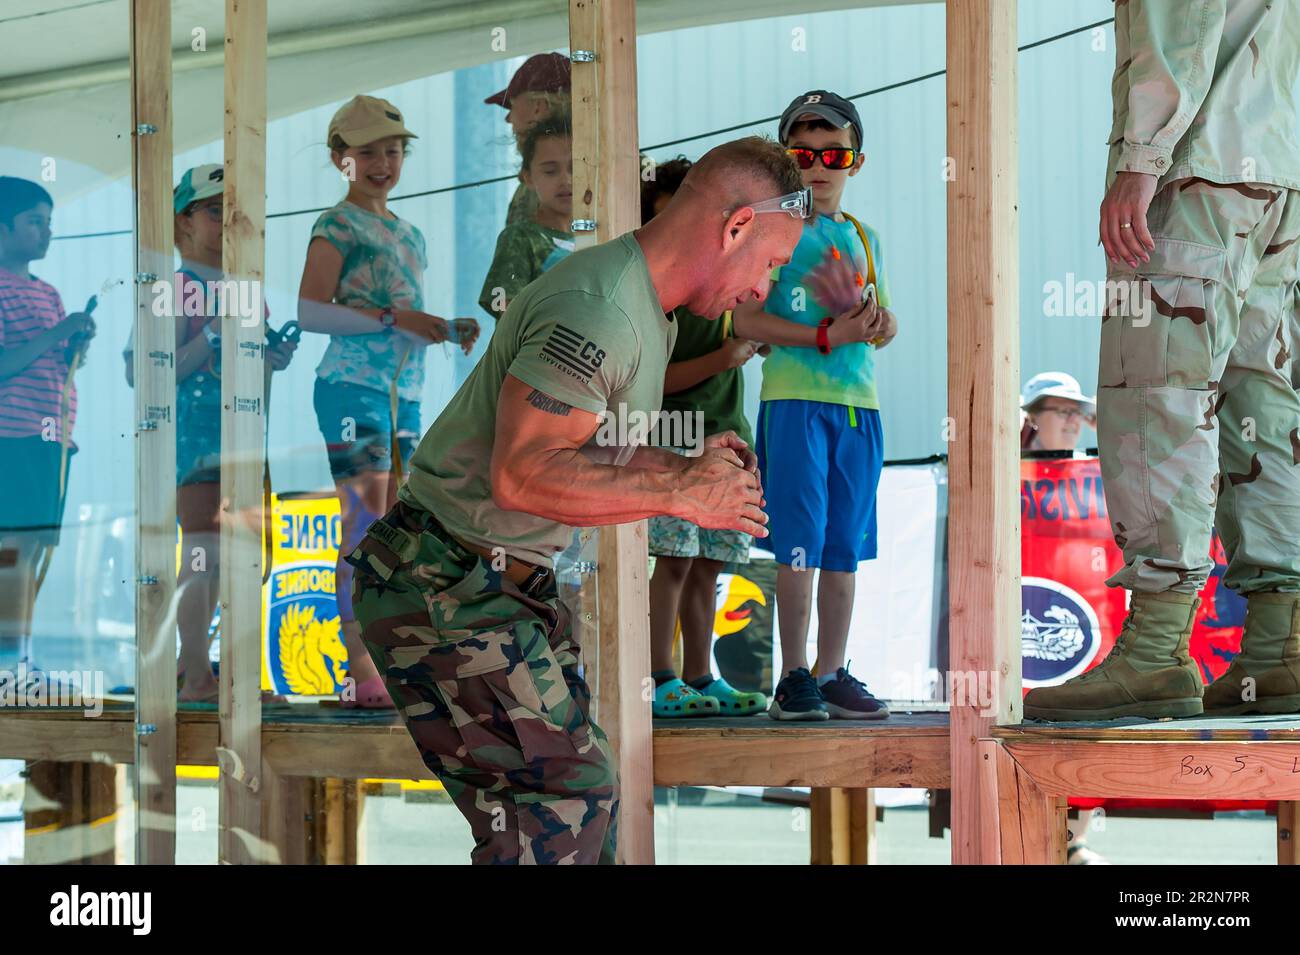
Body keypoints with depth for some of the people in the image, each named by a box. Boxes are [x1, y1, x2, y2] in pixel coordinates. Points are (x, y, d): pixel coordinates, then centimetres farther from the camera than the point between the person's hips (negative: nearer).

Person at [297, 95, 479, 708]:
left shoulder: (410, 236, 21)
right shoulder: (337, 227, -2)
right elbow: (310, 312, -13)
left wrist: (450, 332, 8)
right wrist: (392, 317, -19)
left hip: (404, 393, 8)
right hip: (354, 387, -8)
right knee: (365, 526, -12)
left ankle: (387, 670, 8)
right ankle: (361, 674, -13)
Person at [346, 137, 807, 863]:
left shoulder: (651, 313, 13)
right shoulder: (597, 311, -22)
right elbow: (522, 474, -28)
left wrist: (689, 467, 2)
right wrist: (680, 493, -21)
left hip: (513, 584, 11)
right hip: (445, 590, -10)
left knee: (582, 789, 9)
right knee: (566, 801, -13)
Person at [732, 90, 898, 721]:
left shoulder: (862, 238, 18)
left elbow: (884, 323, 21)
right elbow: (747, 320, -7)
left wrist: (878, 322, -4)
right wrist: (825, 336, -16)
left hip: (857, 405, 5)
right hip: (793, 400, -5)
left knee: (846, 546, 6)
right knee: (800, 544, -8)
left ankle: (832, 675, 11)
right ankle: (794, 677, -4)